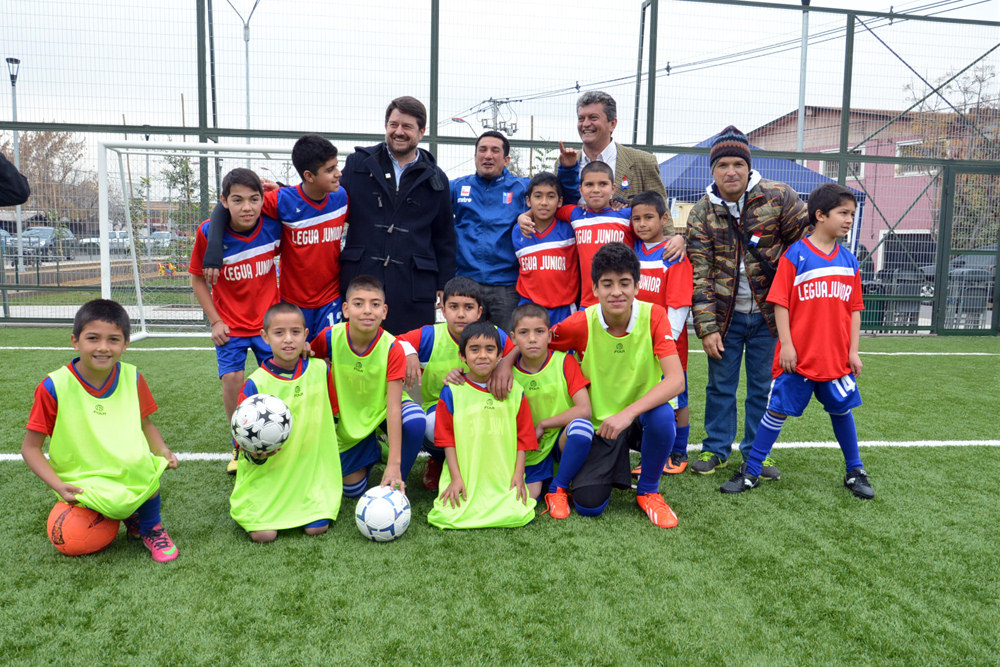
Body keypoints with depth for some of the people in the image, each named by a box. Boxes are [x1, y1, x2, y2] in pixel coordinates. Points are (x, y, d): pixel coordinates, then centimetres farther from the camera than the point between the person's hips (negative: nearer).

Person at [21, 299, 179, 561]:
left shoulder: (132, 378, -1)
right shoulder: (54, 387, -11)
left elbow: (145, 424, 13)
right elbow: (30, 447, -3)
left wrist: (163, 451, -7)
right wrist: (58, 485, -16)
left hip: (131, 473, 2)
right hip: (82, 480, -2)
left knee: (142, 465, -32)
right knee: (117, 503, -32)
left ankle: (150, 527, 1)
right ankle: (132, 517, 10)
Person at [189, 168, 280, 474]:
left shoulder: (274, 225, -14)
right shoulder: (208, 232, -15)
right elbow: (197, 278, -5)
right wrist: (215, 321, -8)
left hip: (268, 319, 1)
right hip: (230, 323, -1)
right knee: (231, 380, -9)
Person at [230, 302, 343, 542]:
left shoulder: (321, 371, -2)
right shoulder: (255, 383, -11)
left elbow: (332, 413, 14)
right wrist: (255, 454, -25)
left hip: (310, 468, 2)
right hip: (268, 473, -2)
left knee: (317, 527, -12)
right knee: (264, 534, -12)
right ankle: (250, 510, 21)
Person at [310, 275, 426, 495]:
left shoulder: (392, 349, -27)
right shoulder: (330, 337, -21)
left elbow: (393, 407, -31)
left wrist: (394, 464, -37)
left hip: (381, 410, -1)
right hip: (348, 420, 2)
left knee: (414, 420, -35)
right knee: (353, 490, 0)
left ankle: (396, 483, -9)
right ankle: (373, 450, 31)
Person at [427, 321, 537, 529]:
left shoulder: (514, 391, 5)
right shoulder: (452, 391, 1)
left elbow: (522, 436, 8)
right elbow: (447, 437, 2)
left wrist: (518, 475, -1)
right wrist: (456, 478, -5)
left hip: (504, 479, 1)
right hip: (464, 478, -1)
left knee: (517, 516, -20)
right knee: (447, 517, -20)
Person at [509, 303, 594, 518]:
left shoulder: (565, 362, -8)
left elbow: (584, 410, -17)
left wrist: (543, 425, -15)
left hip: (562, 439, -1)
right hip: (530, 450, 1)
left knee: (581, 427, -35)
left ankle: (558, 489, -12)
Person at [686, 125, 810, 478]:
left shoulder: (778, 197, -8)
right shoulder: (702, 213, -4)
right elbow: (699, 273, -7)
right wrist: (706, 327, -12)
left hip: (767, 314, 0)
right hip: (725, 315, 1)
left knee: (763, 386, 9)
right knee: (720, 385, 9)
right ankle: (716, 448, 25)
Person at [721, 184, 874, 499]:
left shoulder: (849, 261, 7)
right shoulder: (795, 255, -7)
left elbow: (854, 308, 11)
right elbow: (780, 303, -8)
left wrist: (853, 350, 6)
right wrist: (786, 345, -12)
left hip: (837, 357, 4)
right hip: (798, 355, -4)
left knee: (842, 410, 15)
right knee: (777, 409, 2)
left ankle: (855, 472, 33)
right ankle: (751, 472, 13)